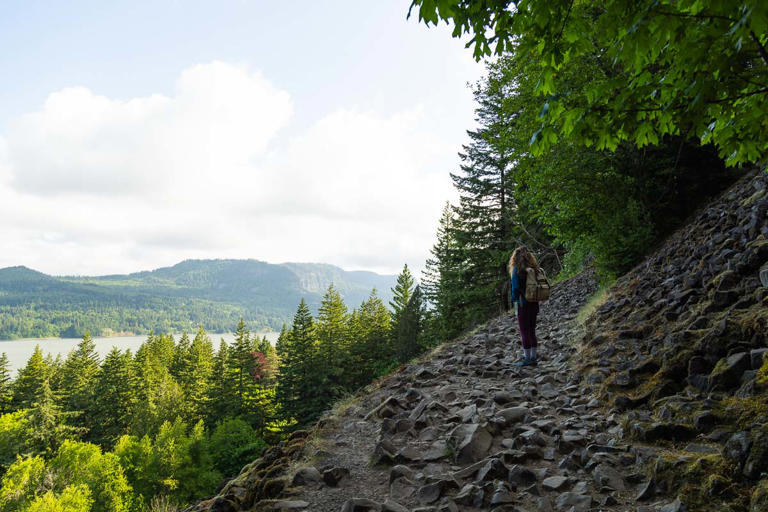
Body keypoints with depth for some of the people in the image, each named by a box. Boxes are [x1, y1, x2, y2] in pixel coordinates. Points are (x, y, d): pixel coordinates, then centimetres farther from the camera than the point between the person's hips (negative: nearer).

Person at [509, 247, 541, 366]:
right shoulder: (534, 269, 7)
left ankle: (527, 358, 3)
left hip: (523, 304, -6)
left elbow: (516, 288, -16)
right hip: (534, 303, 6)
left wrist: (515, 302, -8)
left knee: (524, 332, 0)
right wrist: (536, 304, 15)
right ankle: (533, 358, 17)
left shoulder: (517, 269, -10)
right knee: (532, 331, 13)